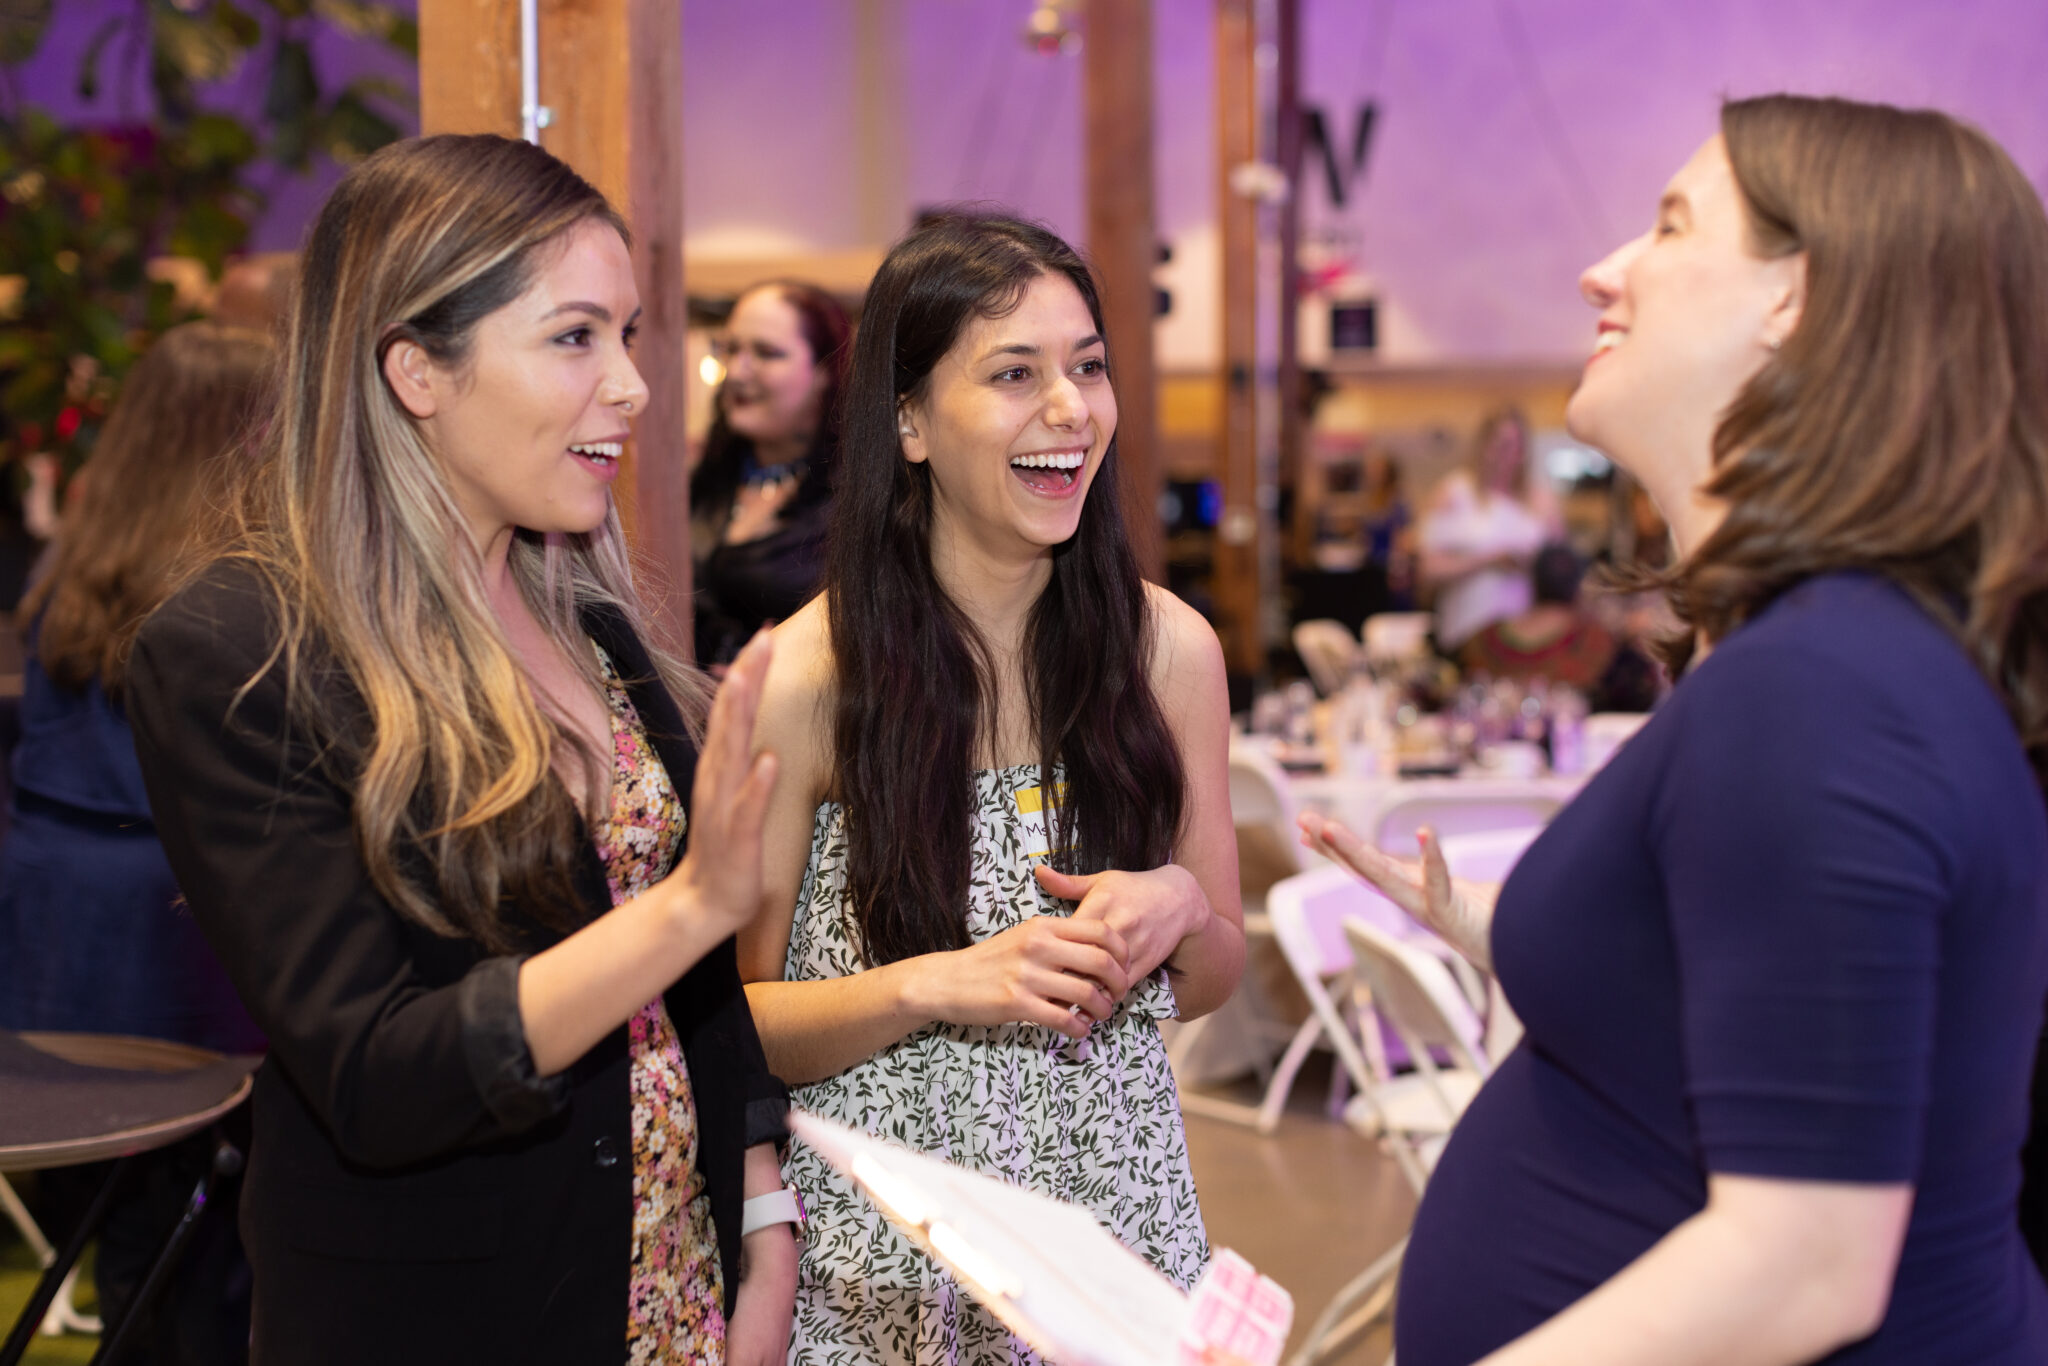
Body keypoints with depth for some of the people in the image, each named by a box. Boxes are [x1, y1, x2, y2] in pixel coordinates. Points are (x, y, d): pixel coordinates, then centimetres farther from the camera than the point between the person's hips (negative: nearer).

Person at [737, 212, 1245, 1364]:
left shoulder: (1169, 647, -3)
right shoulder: (805, 679, -13)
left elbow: (1215, 979, 7)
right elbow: (735, 1022, -8)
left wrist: (1179, 911, -14)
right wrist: (938, 984, -22)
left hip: (1119, 1213, 3)